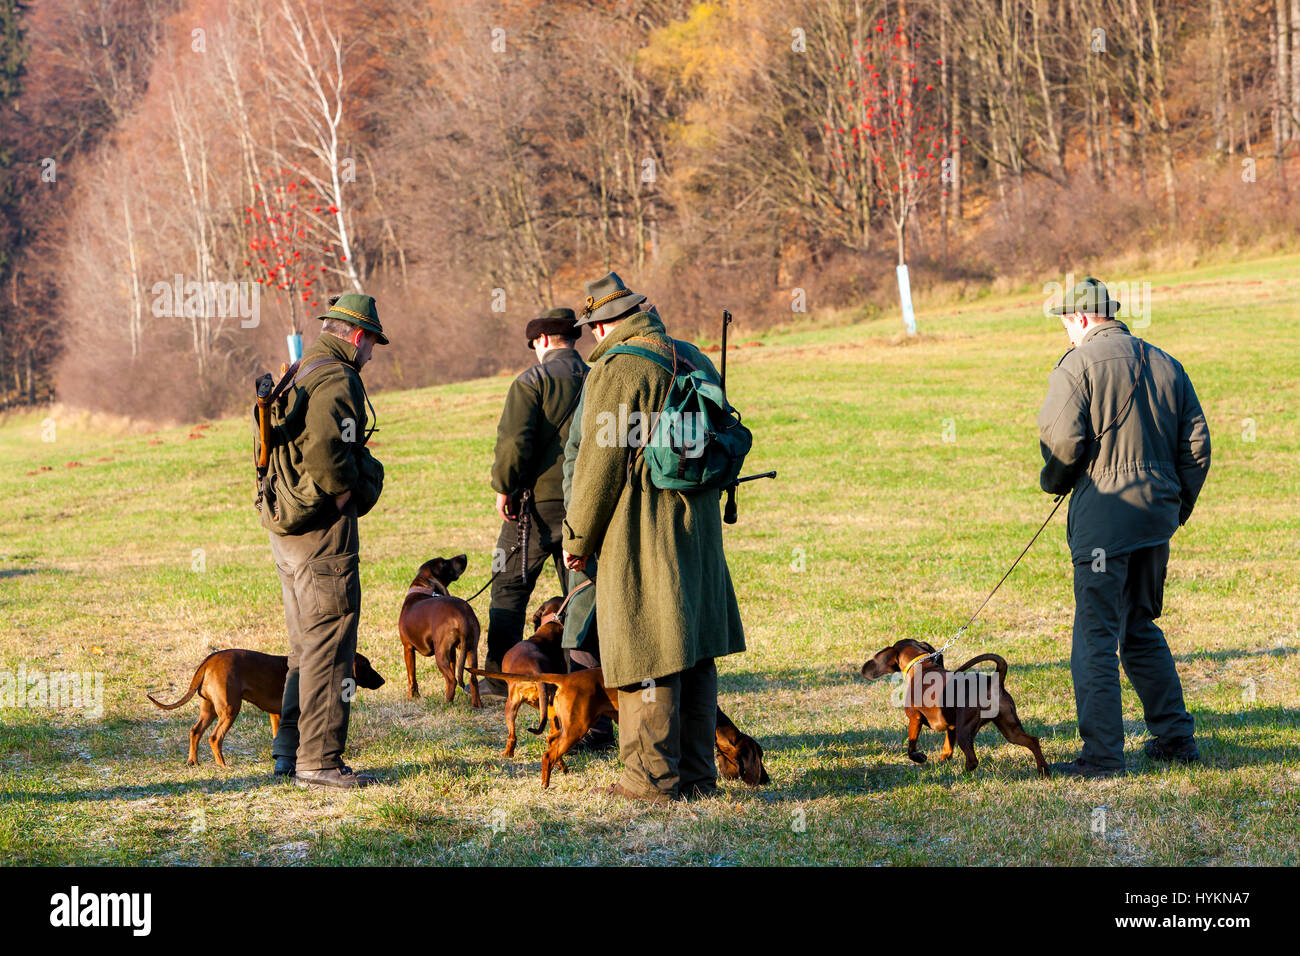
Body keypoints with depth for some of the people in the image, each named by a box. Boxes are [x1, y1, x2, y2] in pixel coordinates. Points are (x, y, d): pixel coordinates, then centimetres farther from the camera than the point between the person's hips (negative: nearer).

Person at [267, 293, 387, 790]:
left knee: (307, 644, 17)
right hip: (321, 528, -10)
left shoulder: (296, 376, 17)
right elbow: (322, 451, -29)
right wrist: (346, 492, -13)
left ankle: (290, 749, 21)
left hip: (284, 525, 10)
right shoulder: (337, 381, -15)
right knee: (330, 644, -6)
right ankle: (319, 760, -5)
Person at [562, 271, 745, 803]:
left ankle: (654, 777, -1)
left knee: (645, 658, -3)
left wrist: (577, 539, -4)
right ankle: (697, 773, 18)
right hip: (697, 529, 8)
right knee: (693, 652, 12)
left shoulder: (615, 370, -13)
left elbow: (601, 463, -14)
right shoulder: (695, 362, 13)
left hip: (639, 536, -8)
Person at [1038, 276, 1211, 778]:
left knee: (1095, 637, -4)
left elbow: (1062, 439, -16)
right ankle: (1175, 736, 22)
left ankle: (1102, 753, -7)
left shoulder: (1078, 364, -6)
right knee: (1141, 629, 21)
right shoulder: (1166, 365, 13)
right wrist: (1178, 506, 18)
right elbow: (1196, 442, 11)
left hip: (1104, 515, -7)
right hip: (1158, 514, 7)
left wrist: (1054, 482, 4)